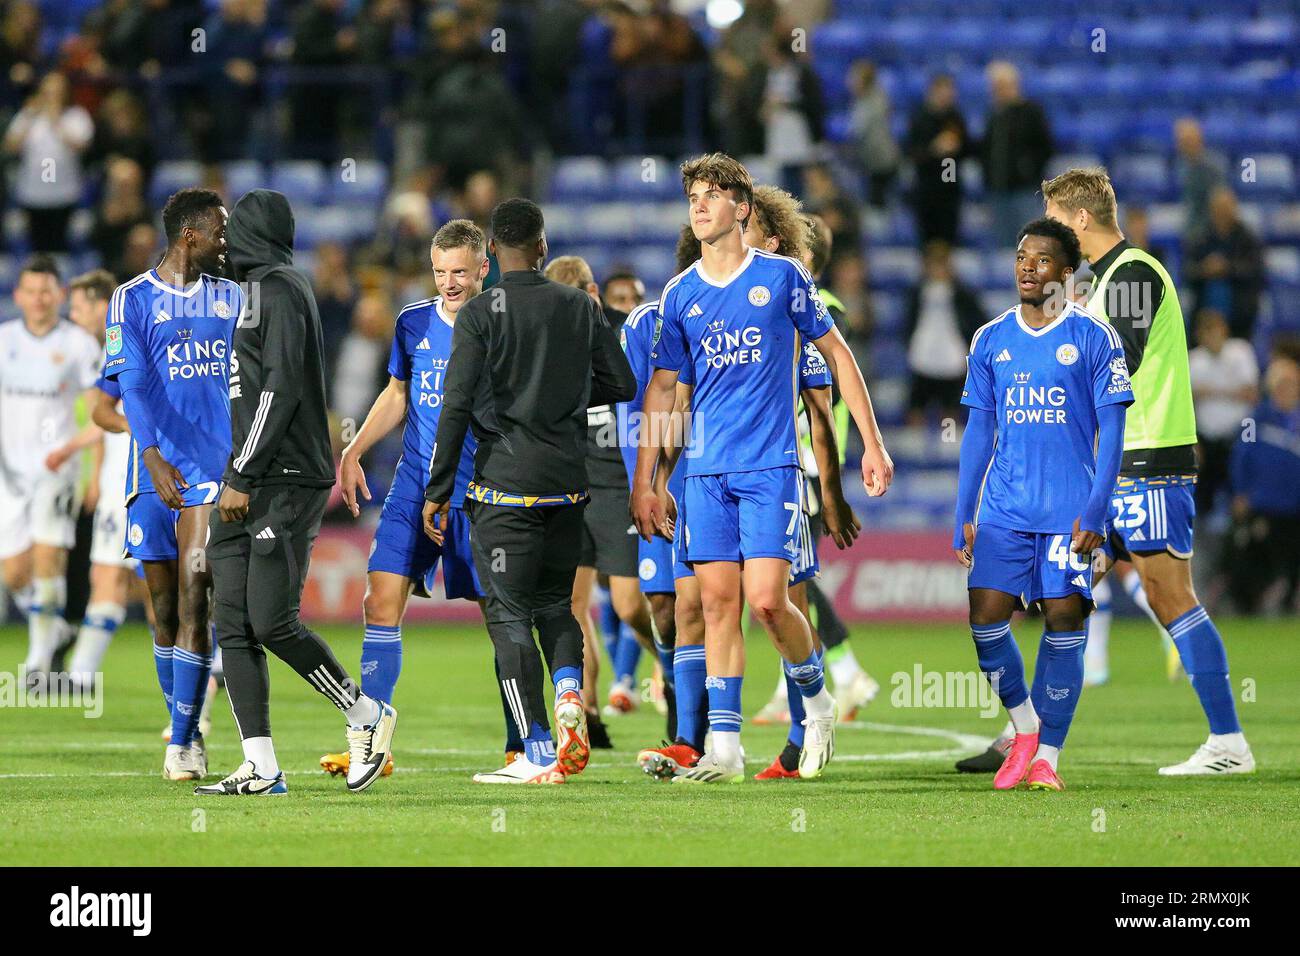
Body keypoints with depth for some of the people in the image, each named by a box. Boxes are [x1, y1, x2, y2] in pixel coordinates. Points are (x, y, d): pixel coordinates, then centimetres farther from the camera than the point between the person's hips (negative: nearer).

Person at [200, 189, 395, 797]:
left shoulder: (279, 290, -9)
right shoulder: (266, 289, 21)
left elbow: (281, 389, -17)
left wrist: (241, 477, -18)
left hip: (285, 484, -9)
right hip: (249, 487, 9)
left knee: (272, 622, -12)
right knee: (234, 625, 1)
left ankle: (366, 716, 6)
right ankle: (260, 768, -1)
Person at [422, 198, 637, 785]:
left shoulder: (482, 313, -6)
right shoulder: (580, 307, 7)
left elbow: (456, 405, -10)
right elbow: (621, 385, 10)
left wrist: (437, 491, -4)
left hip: (505, 482, -4)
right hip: (568, 482, 4)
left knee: (509, 613, 0)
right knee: (555, 604, 19)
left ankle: (539, 754, -6)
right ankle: (569, 695, -9)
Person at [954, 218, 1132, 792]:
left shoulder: (1093, 339, -1)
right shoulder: (990, 341, 10)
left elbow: (1112, 430, -2)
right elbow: (978, 432, 14)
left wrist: (1096, 509, -11)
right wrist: (963, 516, 9)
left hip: (1071, 508, -3)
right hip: (1003, 507, 3)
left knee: (1064, 618, -7)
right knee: (985, 616, -7)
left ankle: (1047, 755, 2)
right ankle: (1025, 728, 15)